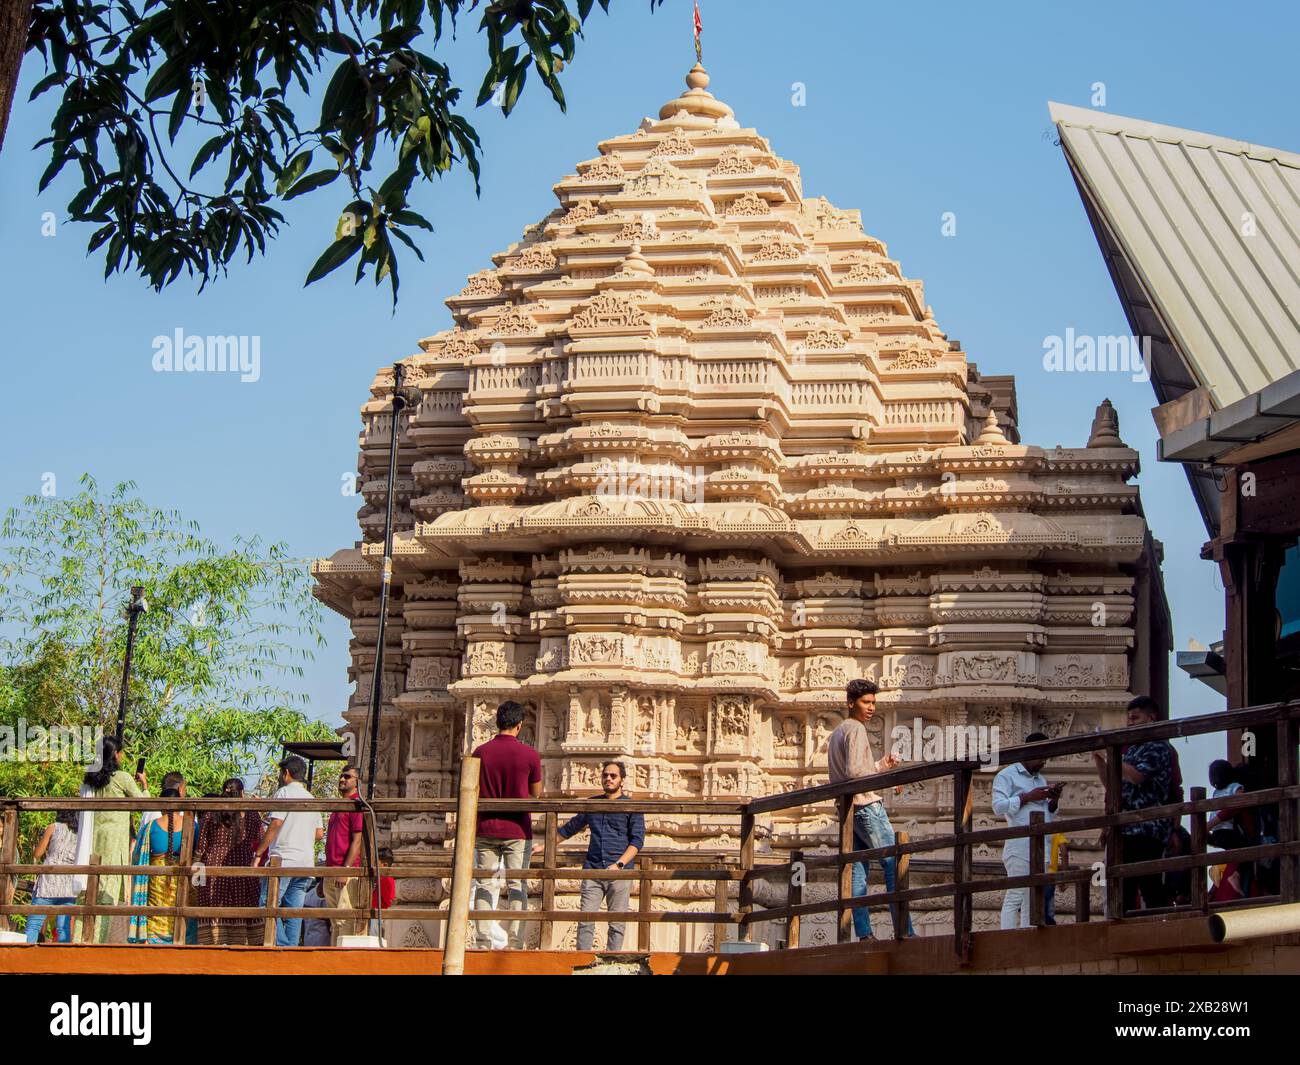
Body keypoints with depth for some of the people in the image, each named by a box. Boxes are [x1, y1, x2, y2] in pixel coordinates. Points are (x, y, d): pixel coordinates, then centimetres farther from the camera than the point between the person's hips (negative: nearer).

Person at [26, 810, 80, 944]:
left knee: (34, 924, -1)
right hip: (70, 885, 3)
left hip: (49, 882, -3)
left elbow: (37, 854, 6)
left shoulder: (53, 827, 3)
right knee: (64, 927, 2)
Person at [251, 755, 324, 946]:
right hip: (306, 862, 7)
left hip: (283, 859, -7)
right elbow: (320, 833, 19)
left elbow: (276, 824, -12)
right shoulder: (311, 798, 20)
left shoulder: (284, 792, -2)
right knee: (293, 911, 6)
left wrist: (258, 854, -9)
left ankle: (281, 947, -19)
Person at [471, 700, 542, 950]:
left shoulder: (480, 752, 0)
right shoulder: (528, 754, -6)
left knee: (483, 885, 5)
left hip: (486, 829, 2)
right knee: (517, 886, 2)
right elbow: (536, 793, 6)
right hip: (517, 829, -2)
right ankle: (515, 942, -3)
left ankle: (482, 941, 0)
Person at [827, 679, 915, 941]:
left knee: (857, 870, 4)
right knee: (894, 863, -10)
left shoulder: (836, 733, 23)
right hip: (865, 804, -10)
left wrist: (880, 765, 18)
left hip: (847, 808, 10)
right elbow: (854, 771, -18)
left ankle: (864, 933, 0)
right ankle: (903, 930, -16)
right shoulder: (856, 729, -8)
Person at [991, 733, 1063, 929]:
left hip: (1041, 846, 7)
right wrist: (1028, 797, -11)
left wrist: (1054, 800, 7)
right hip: (1020, 848, -7)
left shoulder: (1041, 779, 25)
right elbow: (998, 807, -9)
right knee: (1015, 896, -12)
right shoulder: (1007, 776, 4)